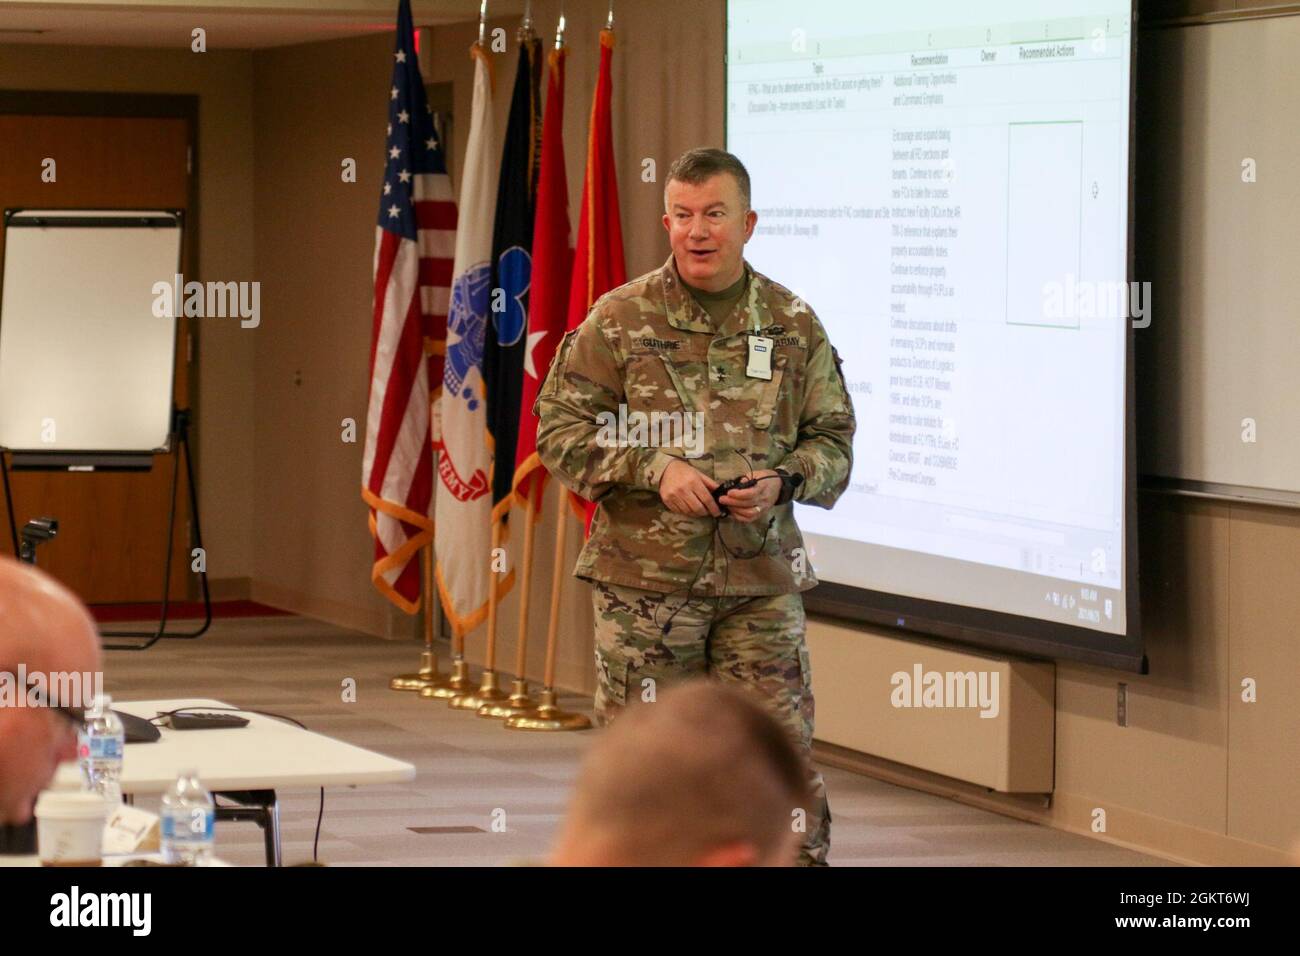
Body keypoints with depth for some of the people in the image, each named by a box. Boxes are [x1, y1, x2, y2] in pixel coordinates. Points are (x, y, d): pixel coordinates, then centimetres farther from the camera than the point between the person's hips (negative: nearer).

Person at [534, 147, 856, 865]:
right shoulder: (619, 320, 0)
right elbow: (559, 429, -1)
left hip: (762, 580, 1)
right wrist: (654, 469, -14)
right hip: (643, 581, -1)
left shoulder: (794, 325, 6)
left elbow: (833, 441, 11)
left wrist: (783, 481, -10)